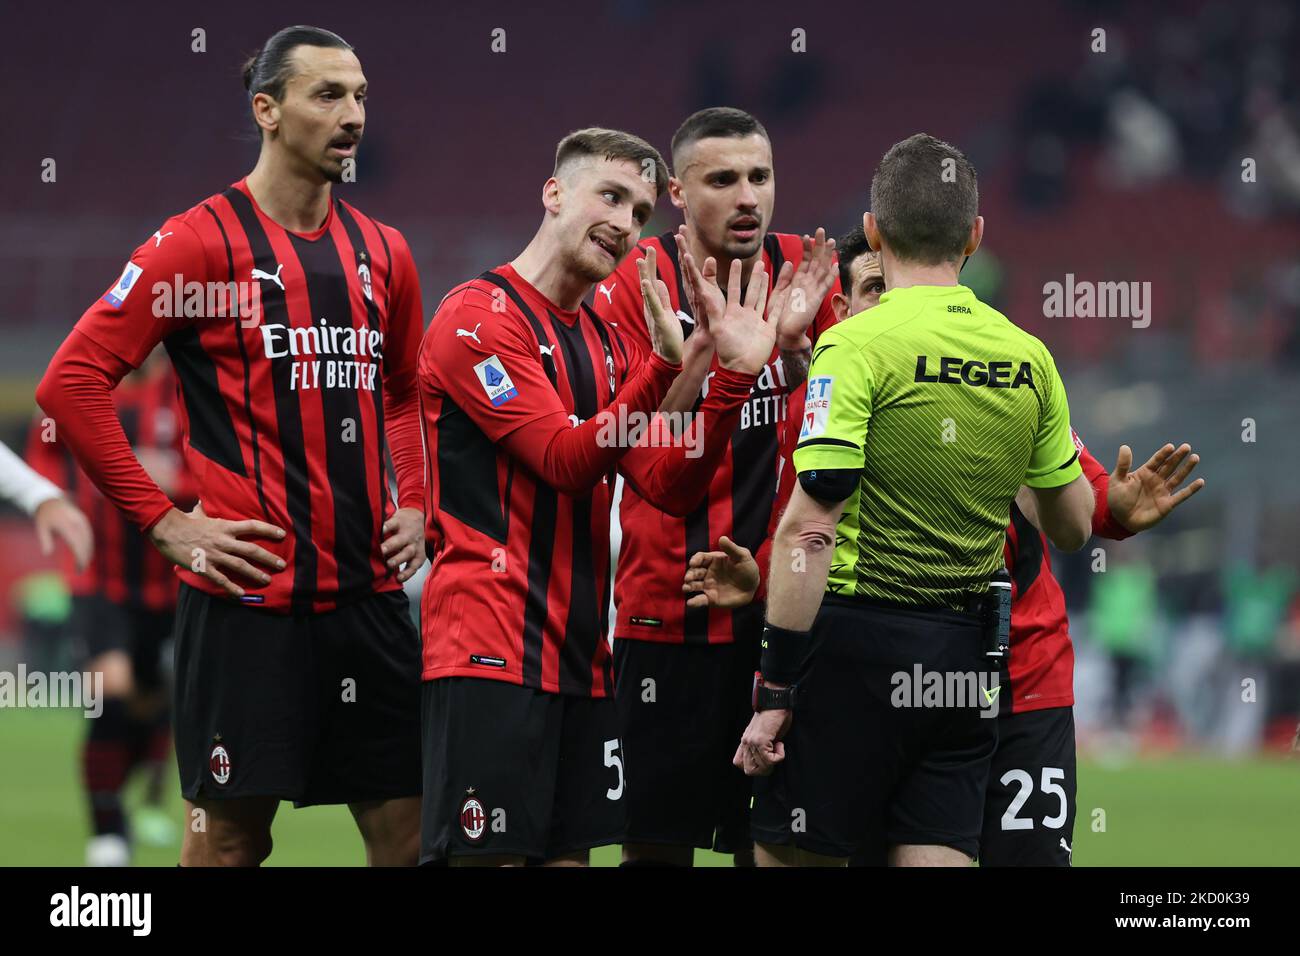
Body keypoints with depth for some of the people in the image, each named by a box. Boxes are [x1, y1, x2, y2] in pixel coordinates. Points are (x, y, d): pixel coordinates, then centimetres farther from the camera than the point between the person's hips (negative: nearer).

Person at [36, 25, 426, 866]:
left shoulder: (383, 253, 12)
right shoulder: (201, 244, -7)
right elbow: (71, 382, -9)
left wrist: (413, 505, 13)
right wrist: (165, 523, -11)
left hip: (369, 588, 6)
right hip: (249, 591, -6)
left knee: (406, 824, 5)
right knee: (231, 831, -1)